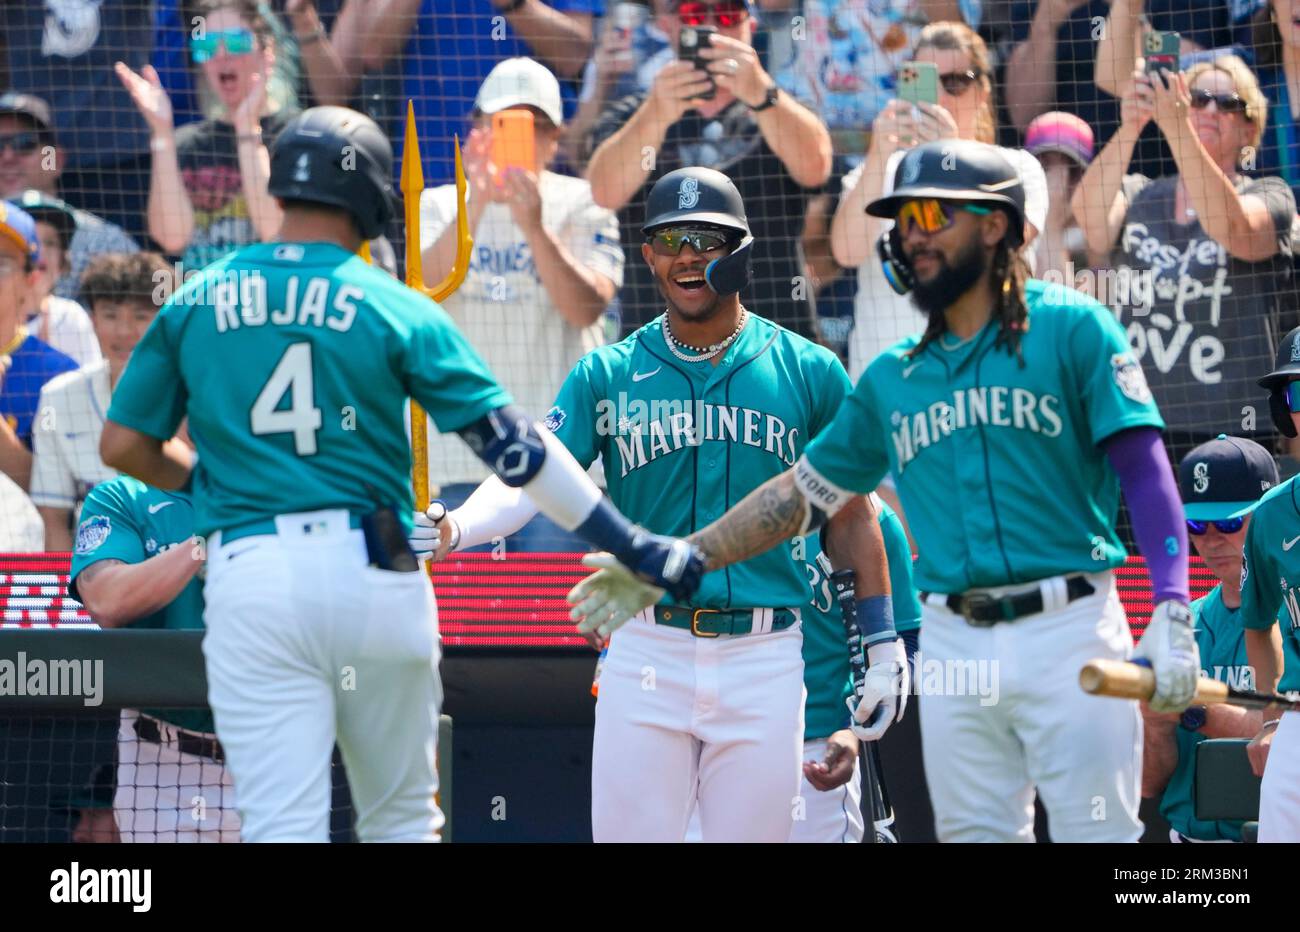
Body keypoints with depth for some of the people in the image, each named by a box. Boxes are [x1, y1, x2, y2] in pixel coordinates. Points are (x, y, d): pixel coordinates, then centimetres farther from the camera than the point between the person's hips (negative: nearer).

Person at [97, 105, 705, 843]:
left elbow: (123, 447, 9)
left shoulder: (193, 304, 8)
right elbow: (512, 443, -3)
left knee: (283, 826, -4)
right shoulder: (395, 308, 2)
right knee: (402, 819, 15)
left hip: (250, 580, 0)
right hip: (374, 579, 0)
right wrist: (632, 545, 0)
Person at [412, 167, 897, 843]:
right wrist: (456, 527, -27)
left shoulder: (808, 373, 6)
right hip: (646, 656, 0)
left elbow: (850, 515, 11)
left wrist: (883, 646, 7)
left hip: (765, 660, 0)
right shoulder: (607, 377, 7)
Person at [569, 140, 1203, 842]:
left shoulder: (1072, 329, 1)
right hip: (954, 645, 5)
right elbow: (802, 493, 22)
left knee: (1095, 835, -9)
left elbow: (1145, 469, -6)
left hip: (1068, 629, -5)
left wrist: (1171, 614, -17)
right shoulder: (892, 378, 17)